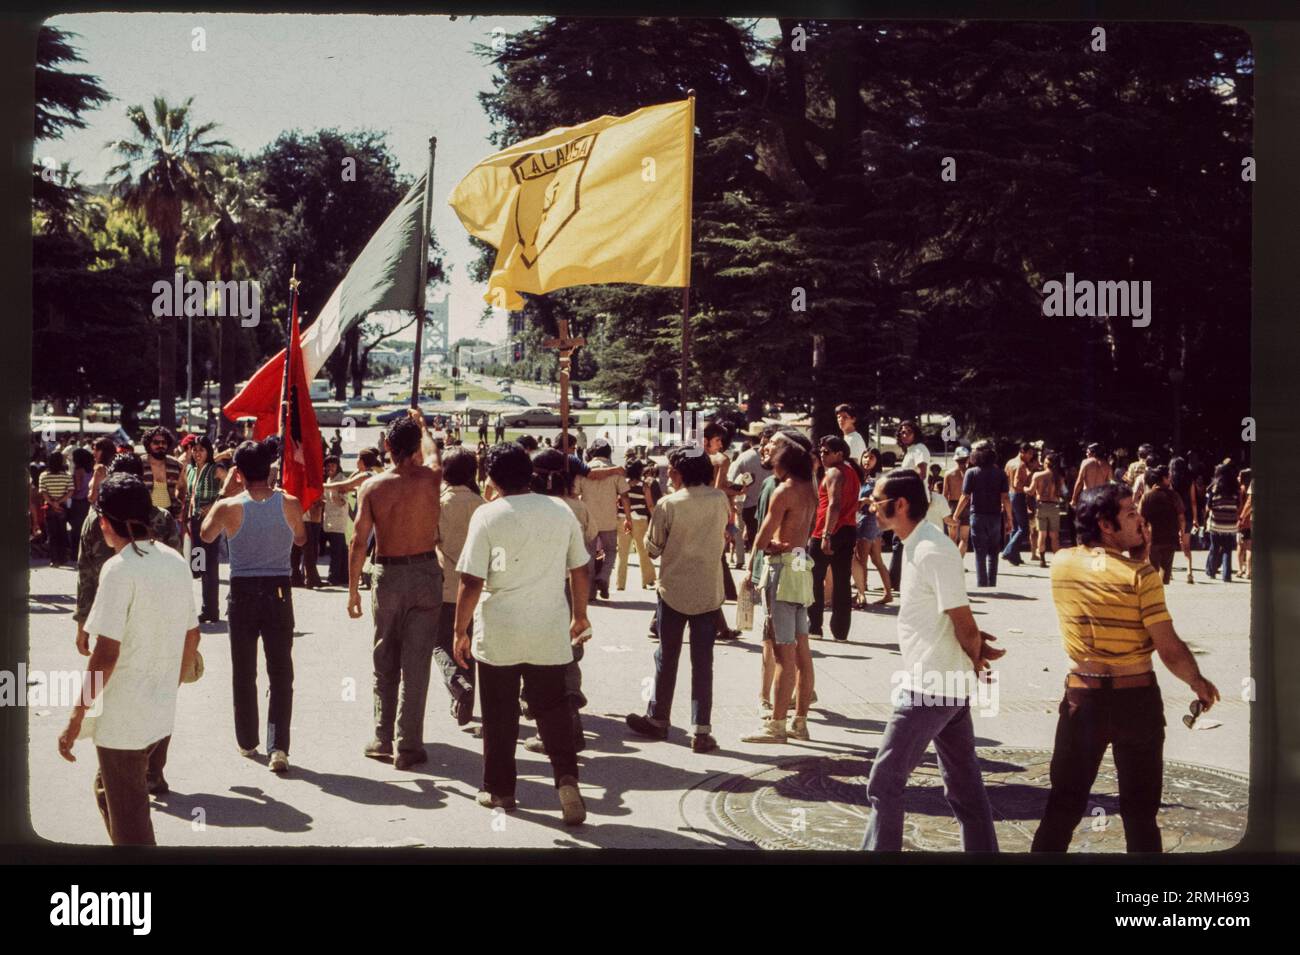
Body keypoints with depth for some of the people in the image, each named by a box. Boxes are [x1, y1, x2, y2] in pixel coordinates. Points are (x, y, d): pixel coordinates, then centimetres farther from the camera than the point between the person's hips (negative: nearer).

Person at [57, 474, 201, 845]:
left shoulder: (120, 568, -17)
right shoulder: (176, 561, 5)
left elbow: (106, 654, -20)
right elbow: (192, 636, 13)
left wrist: (76, 719, -14)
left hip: (123, 723, -7)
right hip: (162, 716, 7)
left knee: (129, 825, 4)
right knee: (107, 790, 27)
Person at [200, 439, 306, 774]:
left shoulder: (229, 507, -11)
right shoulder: (289, 503, -7)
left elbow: (206, 535, 9)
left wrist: (223, 494, 13)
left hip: (243, 594, 0)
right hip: (279, 592, 0)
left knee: (244, 673, 15)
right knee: (281, 673, 3)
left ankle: (247, 741, 26)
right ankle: (278, 746, -8)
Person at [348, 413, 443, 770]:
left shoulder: (372, 486, -8)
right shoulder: (430, 478, -6)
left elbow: (359, 542, -8)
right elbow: (432, 452, 19)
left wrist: (353, 589, 0)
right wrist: (421, 425, 37)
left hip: (387, 575, 0)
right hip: (425, 572, 0)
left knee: (385, 661, 15)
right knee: (416, 662, 2)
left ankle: (383, 739, 21)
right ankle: (408, 746, 2)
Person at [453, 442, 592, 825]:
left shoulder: (488, 516, -9)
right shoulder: (561, 511, 2)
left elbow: (471, 582, -11)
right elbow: (580, 570, 8)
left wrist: (460, 631, -3)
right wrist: (580, 616, 21)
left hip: (498, 635, -2)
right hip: (550, 634, 3)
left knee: (500, 715, 10)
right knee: (553, 708, 9)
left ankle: (499, 790, 19)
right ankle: (566, 776, -9)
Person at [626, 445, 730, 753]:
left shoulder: (668, 505, -14)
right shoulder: (719, 500, -4)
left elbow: (652, 548, -6)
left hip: (674, 590, -2)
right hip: (709, 591, 2)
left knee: (667, 658, 13)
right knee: (703, 662, 4)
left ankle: (657, 719, 25)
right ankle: (702, 730, 1)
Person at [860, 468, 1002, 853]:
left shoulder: (932, 552, -20)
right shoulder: (916, 546, 10)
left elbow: (964, 624, -17)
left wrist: (975, 659, 1)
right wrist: (976, 653, 3)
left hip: (929, 687, -10)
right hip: (949, 686, 10)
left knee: (885, 781, -2)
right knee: (965, 785, 14)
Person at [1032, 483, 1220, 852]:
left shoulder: (1062, 563, -2)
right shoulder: (1141, 574, -14)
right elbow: (1170, 650, -14)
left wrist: (1136, 556, 9)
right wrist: (1198, 682, 3)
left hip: (1082, 697, 3)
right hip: (1136, 698, -3)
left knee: (1063, 807, 13)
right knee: (1139, 812, 11)